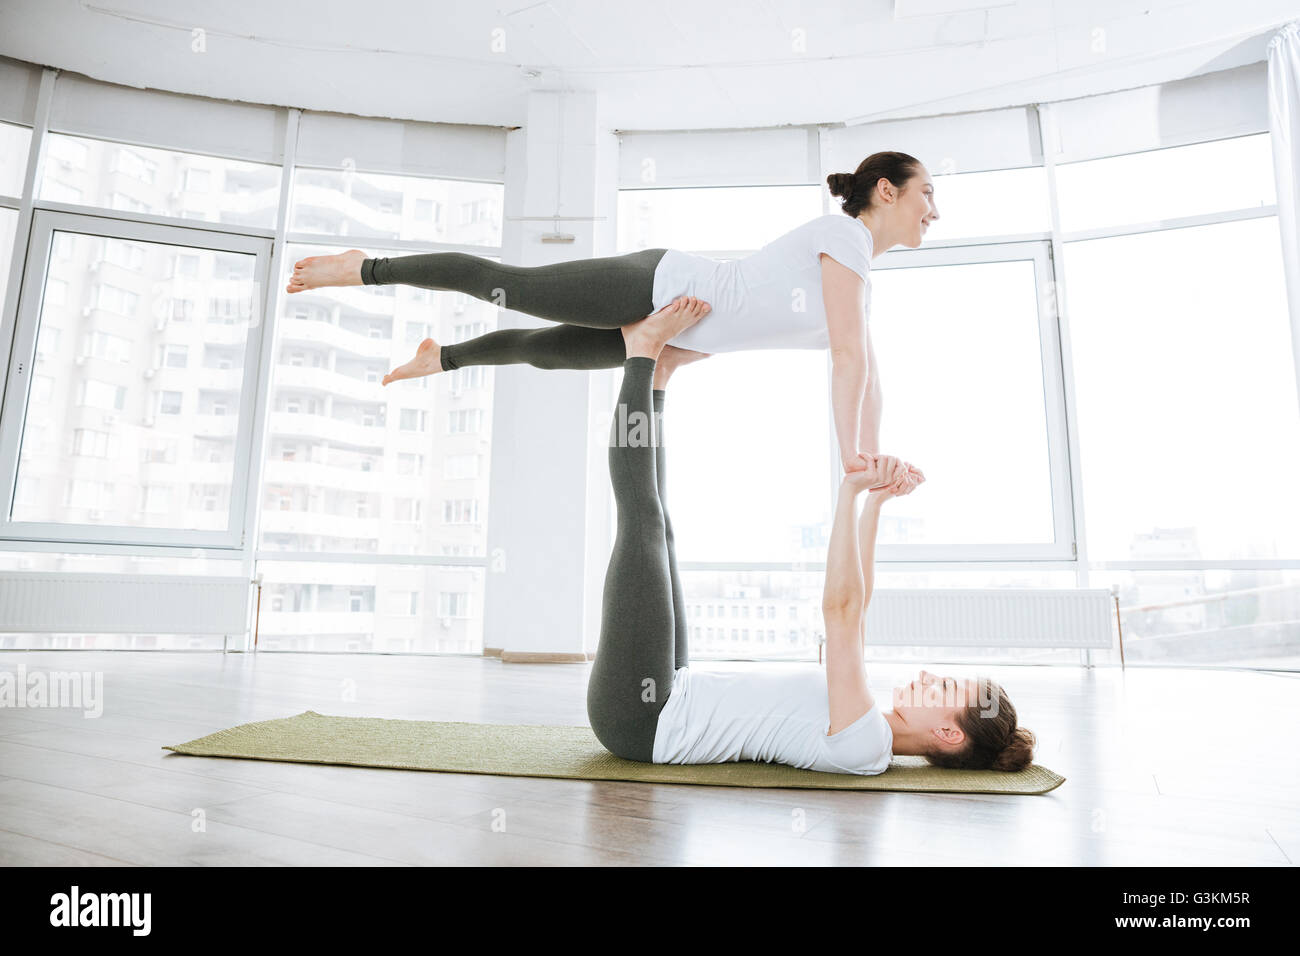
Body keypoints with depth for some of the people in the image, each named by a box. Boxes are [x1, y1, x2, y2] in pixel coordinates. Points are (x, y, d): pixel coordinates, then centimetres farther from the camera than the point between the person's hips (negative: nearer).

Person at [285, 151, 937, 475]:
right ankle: (365, 269, 14)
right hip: (656, 287, -8)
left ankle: (441, 358, 43)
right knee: (504, 284, -1)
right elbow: (847, 356, -22)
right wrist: (849, 460, -22)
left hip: (673, 332, 8)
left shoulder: (859, 273, 15)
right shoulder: (845, 232, -14)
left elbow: (867, 374, 15)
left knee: (539, 349, 22)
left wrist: (873, 457, 7)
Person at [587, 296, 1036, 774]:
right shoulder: (866, 726, 9)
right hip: (667, 702, 8)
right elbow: (851, 609, 15)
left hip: (640, 717, -8)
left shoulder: (864, 743, -19)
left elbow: (841, 608, -28)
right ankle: (653, 374, 8)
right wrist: (873, 503, 11)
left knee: (642, 519, -12)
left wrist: (852, 491, -26)